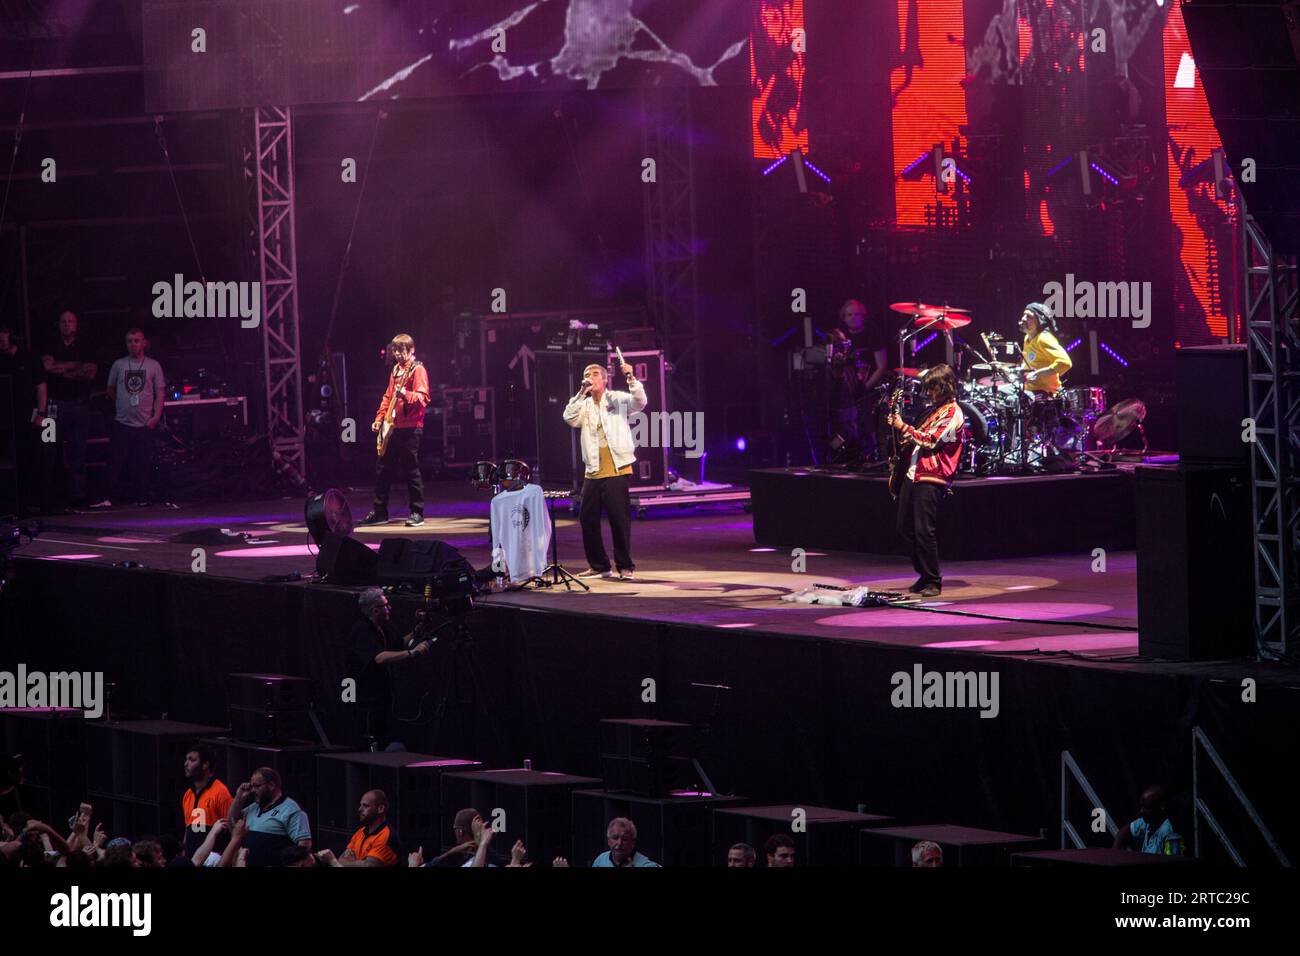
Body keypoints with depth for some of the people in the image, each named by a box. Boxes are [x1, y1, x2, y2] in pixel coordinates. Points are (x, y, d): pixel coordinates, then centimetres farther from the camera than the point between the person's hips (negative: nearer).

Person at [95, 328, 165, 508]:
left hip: (145, 424, -1)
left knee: (143, 464, 0)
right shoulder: (119, 365, 9)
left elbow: (160, 393, 3)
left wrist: (156, 417, -6)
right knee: (116, 461, -5)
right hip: (122, 423, 1)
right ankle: (110, 498, -6)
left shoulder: (153, 366, 5)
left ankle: (143, 498, 8)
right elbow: (110, 391, 20)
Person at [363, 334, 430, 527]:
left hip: (410, 427, -8)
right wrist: (379, 419, 17)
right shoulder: (396, 370, 18)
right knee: (383, 469, 9)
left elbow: (422, 398, -17)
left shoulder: (417, 370, -7)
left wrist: (405, 394, -33)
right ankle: (380, 511, 17)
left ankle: (418, 513, -1)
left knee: (411, 469, -6)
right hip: (393, 427, 8)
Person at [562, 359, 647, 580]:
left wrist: (631, 379, -24)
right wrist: (581, 394, -6)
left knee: (620, 518, -5)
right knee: (587, 518, 6)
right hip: (593, 471, 5)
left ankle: (625, 566, 3)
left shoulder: (618, 399, 4)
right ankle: (598, 565, 18)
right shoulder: (584, 405, 16)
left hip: (617, 470, -5)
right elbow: (570, 419, -1)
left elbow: (640, 402, -11)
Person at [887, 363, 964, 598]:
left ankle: (933, 581, -2)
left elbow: (931, 440, -15)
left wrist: (904, 427, -12)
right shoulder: (934, 409, 21)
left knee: (924, 531, -10)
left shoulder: (952, 413, -8)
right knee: (905, 528, 10)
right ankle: (925, 575, 21)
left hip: (931, 478, -10)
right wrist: (899, 427, 15)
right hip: (914, 473, 10)